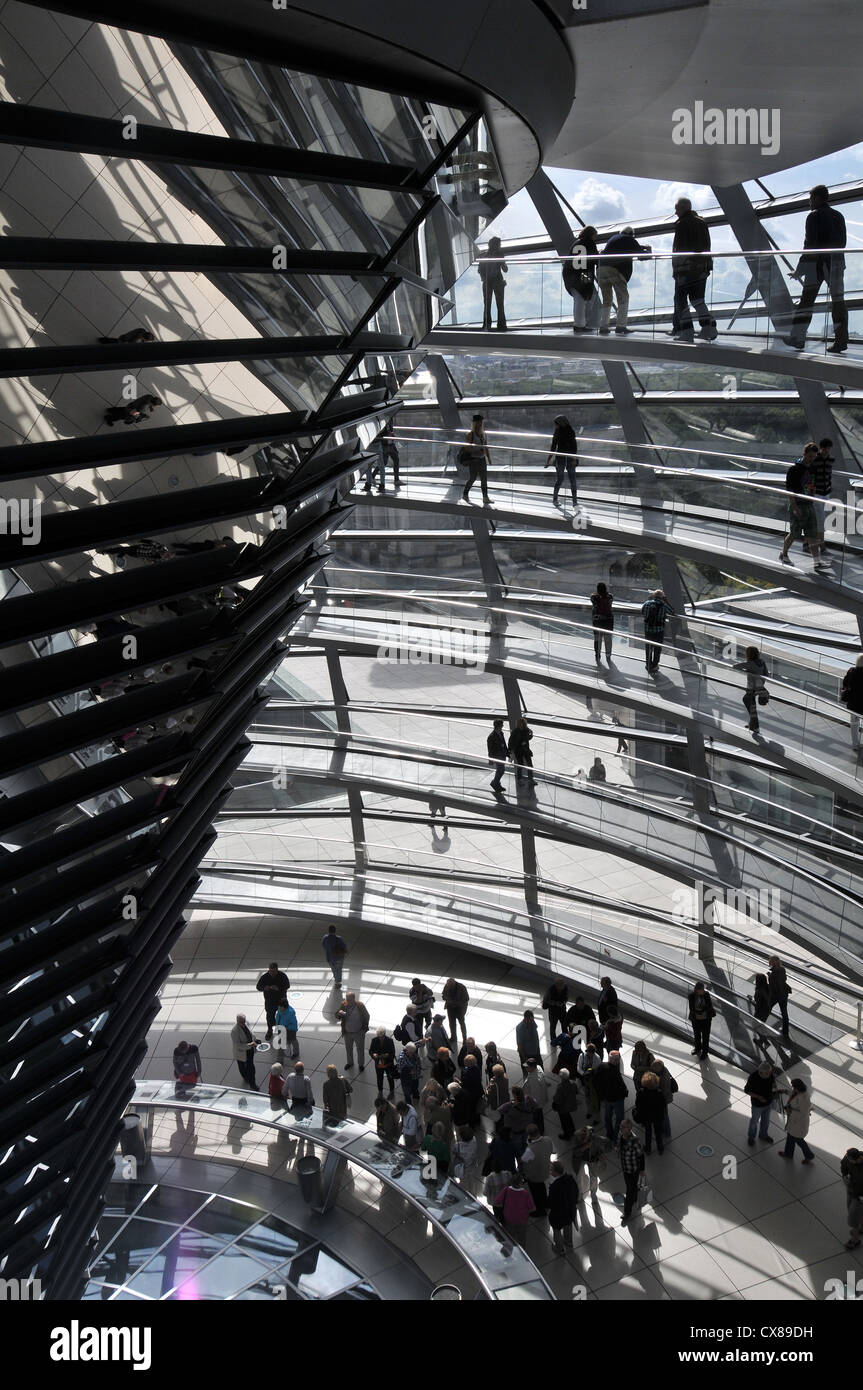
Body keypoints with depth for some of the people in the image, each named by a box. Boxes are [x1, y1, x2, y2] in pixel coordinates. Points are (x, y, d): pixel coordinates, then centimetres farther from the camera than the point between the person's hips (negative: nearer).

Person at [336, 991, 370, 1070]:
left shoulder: (360, 1006, -22)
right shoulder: (344, 1005, -15)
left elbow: (366, 1017, -8)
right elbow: (337, 1016, -8)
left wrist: (364, 1028, -8)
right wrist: (339, 1014, -32)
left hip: (359, 1033, -3)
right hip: (347, 1032, 3)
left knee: (360, 1049, 17)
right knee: (348, 1049, 23)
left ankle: (361, 1064, 40)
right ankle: (350, 1062, 49)